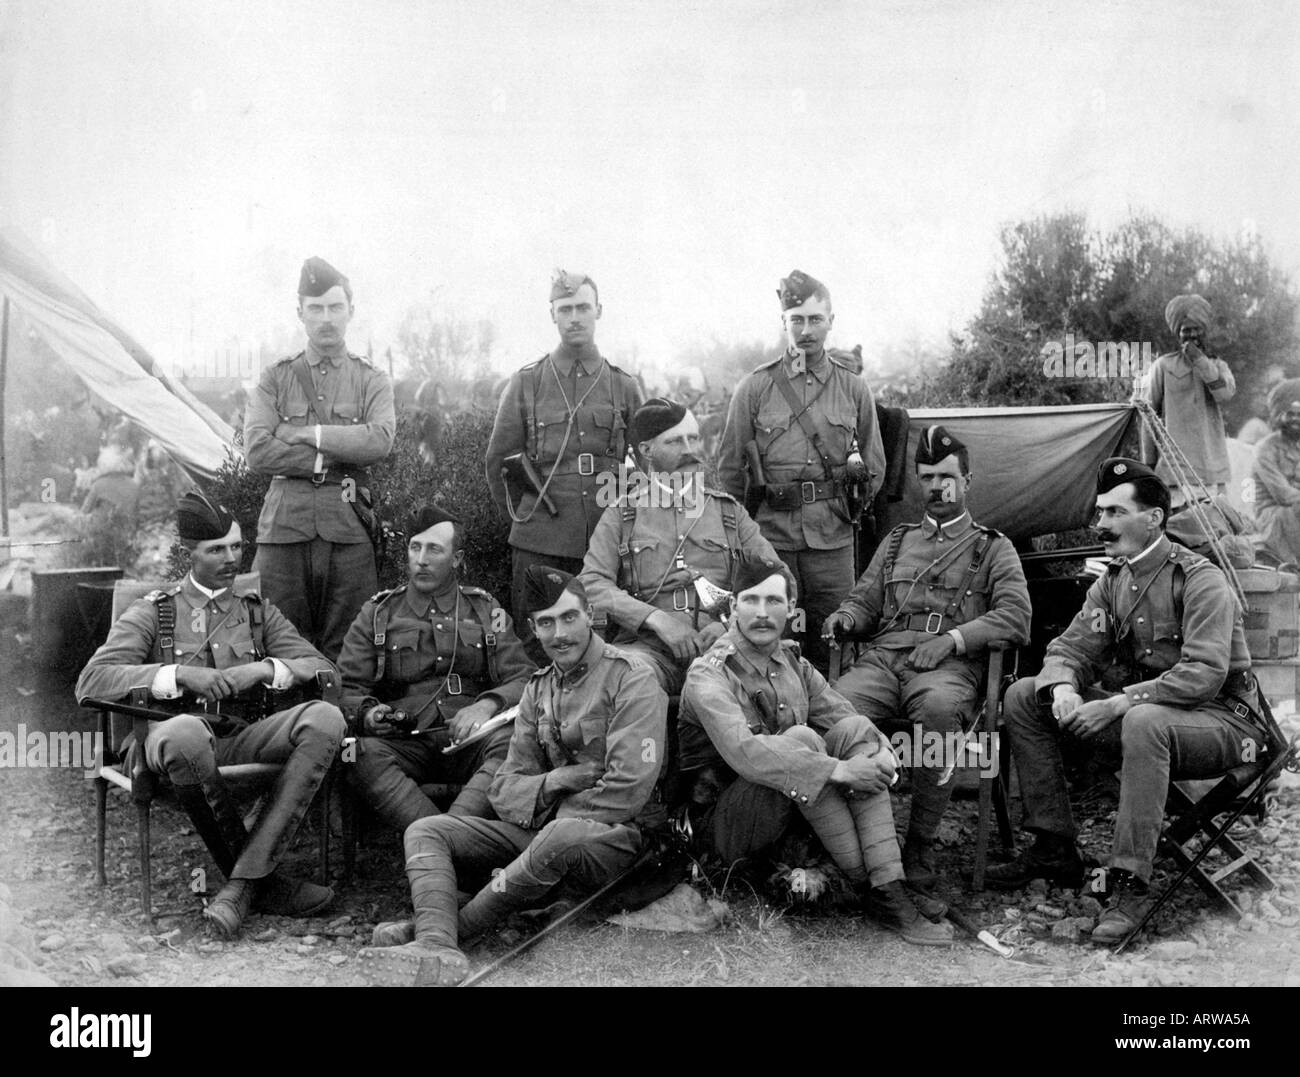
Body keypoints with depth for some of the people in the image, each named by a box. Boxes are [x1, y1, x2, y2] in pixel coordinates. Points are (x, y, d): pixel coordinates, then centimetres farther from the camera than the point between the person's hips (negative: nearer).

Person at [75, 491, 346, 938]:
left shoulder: (258, 613, 20)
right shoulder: (154, 612, 11)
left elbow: (323, 669, 10)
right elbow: (91, 682, -4)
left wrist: (266, 669, -11)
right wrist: (179, 675, -17)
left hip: (243, 739, 3)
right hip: (172, 733, -3)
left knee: (325, 718, -27)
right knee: (185, 733, -41)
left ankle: (243, 883, -29)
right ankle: (266, 881, -24)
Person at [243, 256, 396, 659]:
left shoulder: (371, 381, 10)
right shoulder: (275, 379, 11)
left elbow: (380, 441, -9)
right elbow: (256, 450, -4)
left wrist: (310, 434, -9)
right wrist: (331, 461, -9)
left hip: (348, 529, 0)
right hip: (284, 524, 0)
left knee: (346, 652, 3)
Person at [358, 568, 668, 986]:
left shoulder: (631, 679, -7)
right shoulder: (539, 688, 15)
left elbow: (628, 791, -16)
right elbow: (505, 792, 11)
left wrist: (549, 821, -15)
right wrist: (552, 782, -11)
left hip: (613, 834, -7)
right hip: (538, 831, 7)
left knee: (561, 836, -40)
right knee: (425, 832, -5)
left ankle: (437, 926, -25)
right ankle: (437, 947, -32)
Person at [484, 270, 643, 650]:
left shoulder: (624, 387, 9)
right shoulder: (525, 383, 6)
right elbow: (497, 461, 11)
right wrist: (525, 517, 11)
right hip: (538, 543, -1)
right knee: (533, 647, 2)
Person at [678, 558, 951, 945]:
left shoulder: (793, 662, 9)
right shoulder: (708, 676, -14)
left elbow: (840, 713, 2)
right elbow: (742, 751, -30)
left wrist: (882, 754, -21)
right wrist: (838, 769, -34)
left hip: (797, 812, 7)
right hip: (729, 827, -6)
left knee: (855, 728, -15)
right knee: (800, 738, -30)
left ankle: (890, 890, -24)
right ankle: (867, 885, -24)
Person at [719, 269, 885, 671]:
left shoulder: (854, 388, 8)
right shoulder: (754, 388, 4)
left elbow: (874, 465, 16)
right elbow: (730, 467, 7)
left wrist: (850, 509, 10)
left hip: (833, 536, 1)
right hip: (770, 533, -1)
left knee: (831, 644, 3)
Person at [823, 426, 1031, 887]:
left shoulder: (993, 548, 18)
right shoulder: (897, 541, 31)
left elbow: (1015, 616, 3)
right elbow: (864, 601, 28)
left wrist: (954, 637, -11)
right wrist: (844, 616, 3)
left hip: (950, 665, -3)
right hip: (883, 657, 3)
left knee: (938, 707, -40)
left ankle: (921, 844, -26)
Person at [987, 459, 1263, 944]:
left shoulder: (1199, 580, -16)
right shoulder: (1110, 582, 7)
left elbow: (1204, 675, -26)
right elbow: (1070, 649, 5)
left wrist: (1118, 704, -31)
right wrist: (1063, 688, -20)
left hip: (1219, 719, -7)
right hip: (1135, 712, 7)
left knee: (1144, 722, -42)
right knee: (1023, 696, -6)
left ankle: (1131, 883, -33)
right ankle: (1054, 847, -3)